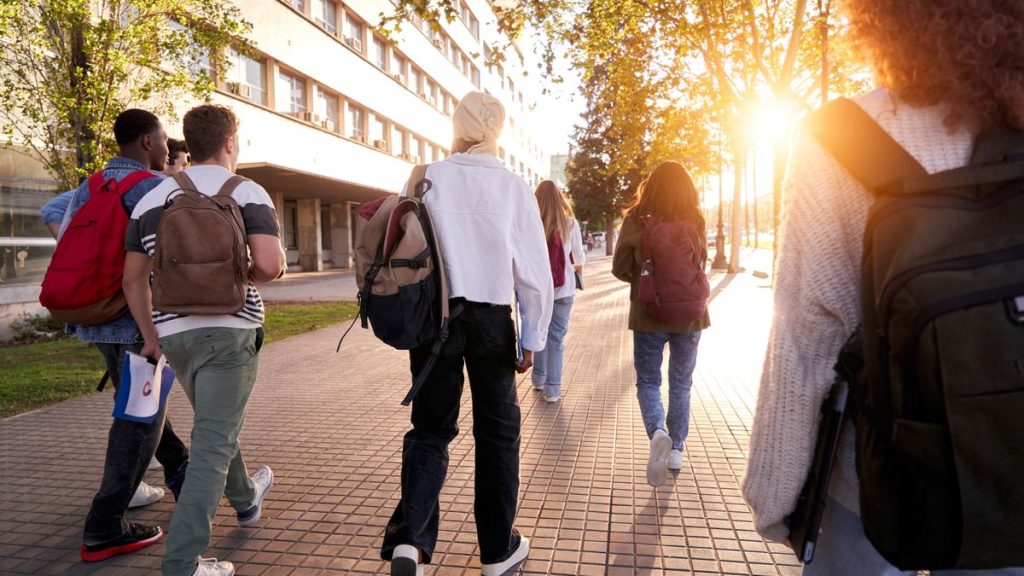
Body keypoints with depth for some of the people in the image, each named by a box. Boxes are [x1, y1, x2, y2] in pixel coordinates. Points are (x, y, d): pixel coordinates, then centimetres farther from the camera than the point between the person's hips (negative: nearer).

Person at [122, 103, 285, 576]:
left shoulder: (152, 198, 9)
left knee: (216, 425, 26)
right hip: (229, 329, -6)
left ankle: (244, 498, 49)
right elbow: (270, 265, -18)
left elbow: (133, 277, 8)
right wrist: (247, 278, 3)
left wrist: (150, 335, 16)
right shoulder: (246, 192, -5)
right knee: (212, 443, -1)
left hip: (174, 333, 6)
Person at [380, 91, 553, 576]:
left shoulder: (428, 178, -1)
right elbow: (535, 270, -4)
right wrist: (533, 337, 4)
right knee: (497, 431, 13)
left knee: (431, 428, 13)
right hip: (492, 318, -1)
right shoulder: (514, 187, -3)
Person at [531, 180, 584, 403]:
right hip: (562, 287, -1)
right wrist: (578, 270, 25)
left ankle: (538, 379, 28)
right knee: (556, 336, 5)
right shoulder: (570, 223, -5)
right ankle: (552, 389, 6)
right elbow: (578, 257, 5)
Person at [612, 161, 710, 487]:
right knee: (681, 384, 16)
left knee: (648, 382, 10)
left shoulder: (637, 218, -8)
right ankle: (676, 449, 22)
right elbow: (701, 264, 4)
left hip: (649, 313, -2)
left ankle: (658, 433, -15)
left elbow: (620, 268, -5)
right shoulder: (696, 220, -5)